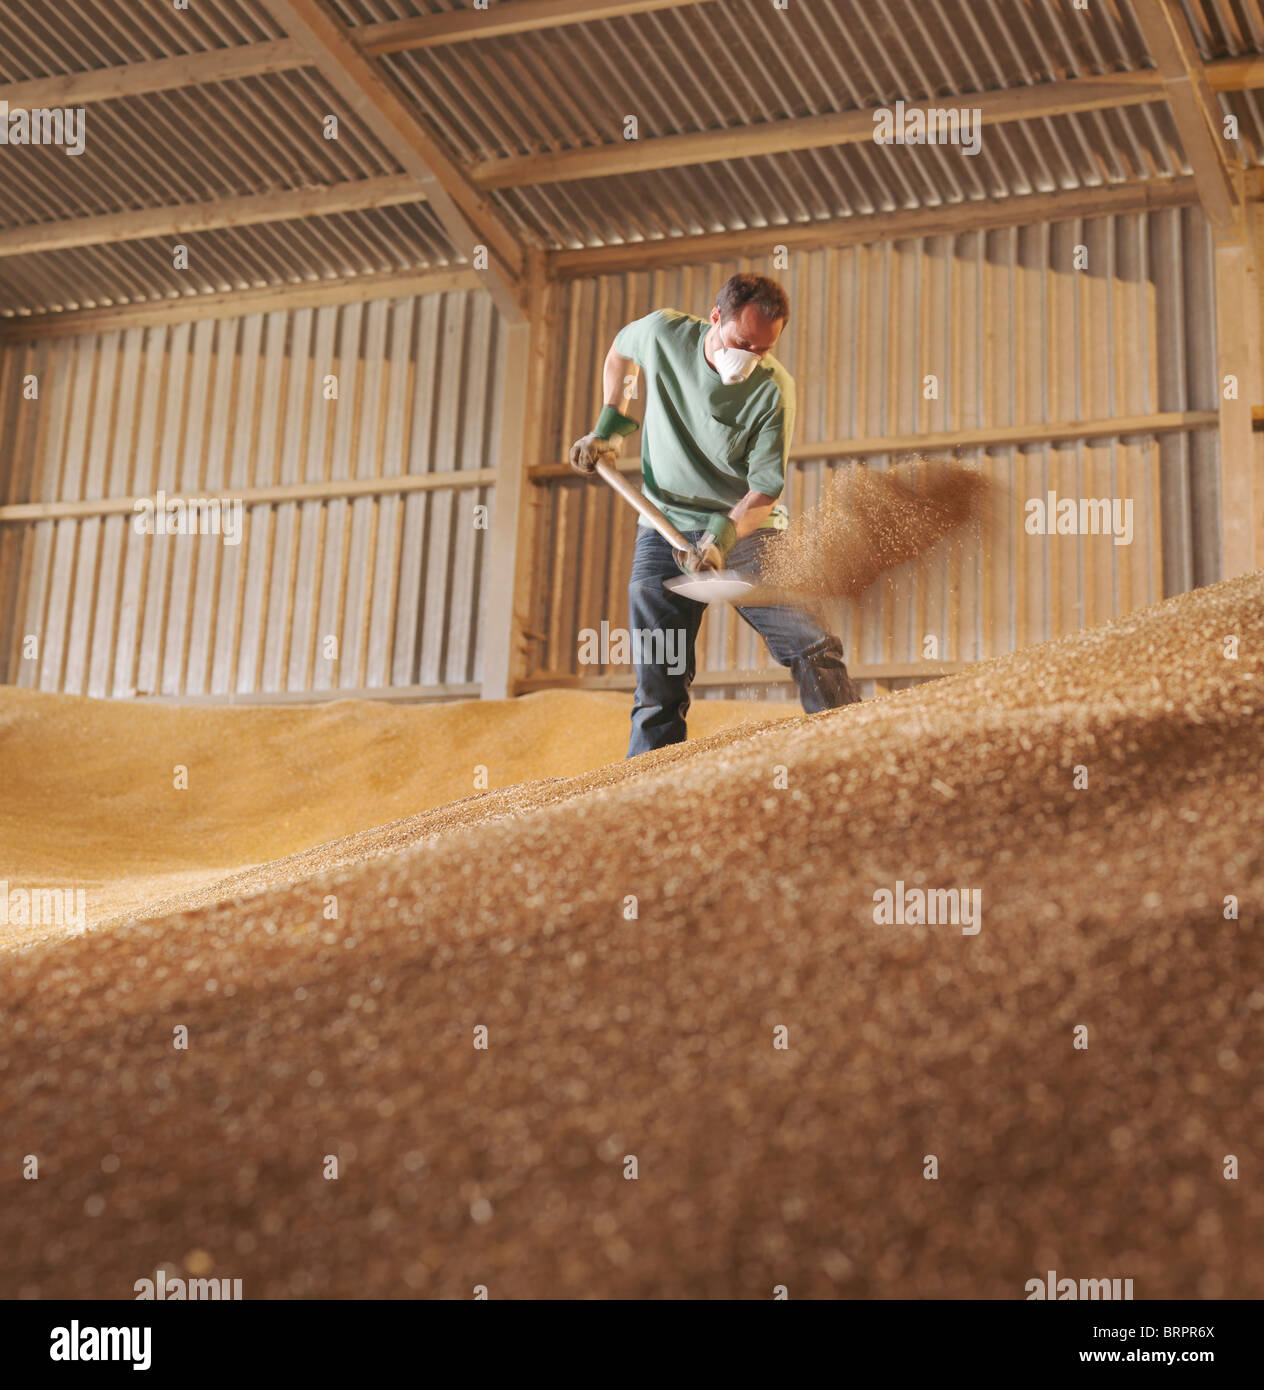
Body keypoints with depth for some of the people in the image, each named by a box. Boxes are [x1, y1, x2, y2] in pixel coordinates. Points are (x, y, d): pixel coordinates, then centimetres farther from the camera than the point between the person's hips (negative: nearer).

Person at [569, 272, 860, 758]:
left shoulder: (773, 389, -16)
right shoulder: (662, 333, -10)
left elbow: (766, 489, -17)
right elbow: (620, 352, 15)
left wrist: (723, 536, -33)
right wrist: (608, 427, 9)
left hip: (747, 529, -1)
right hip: (665, 530, 1)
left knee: (813, 650, -13)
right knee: (658, 680, -2)